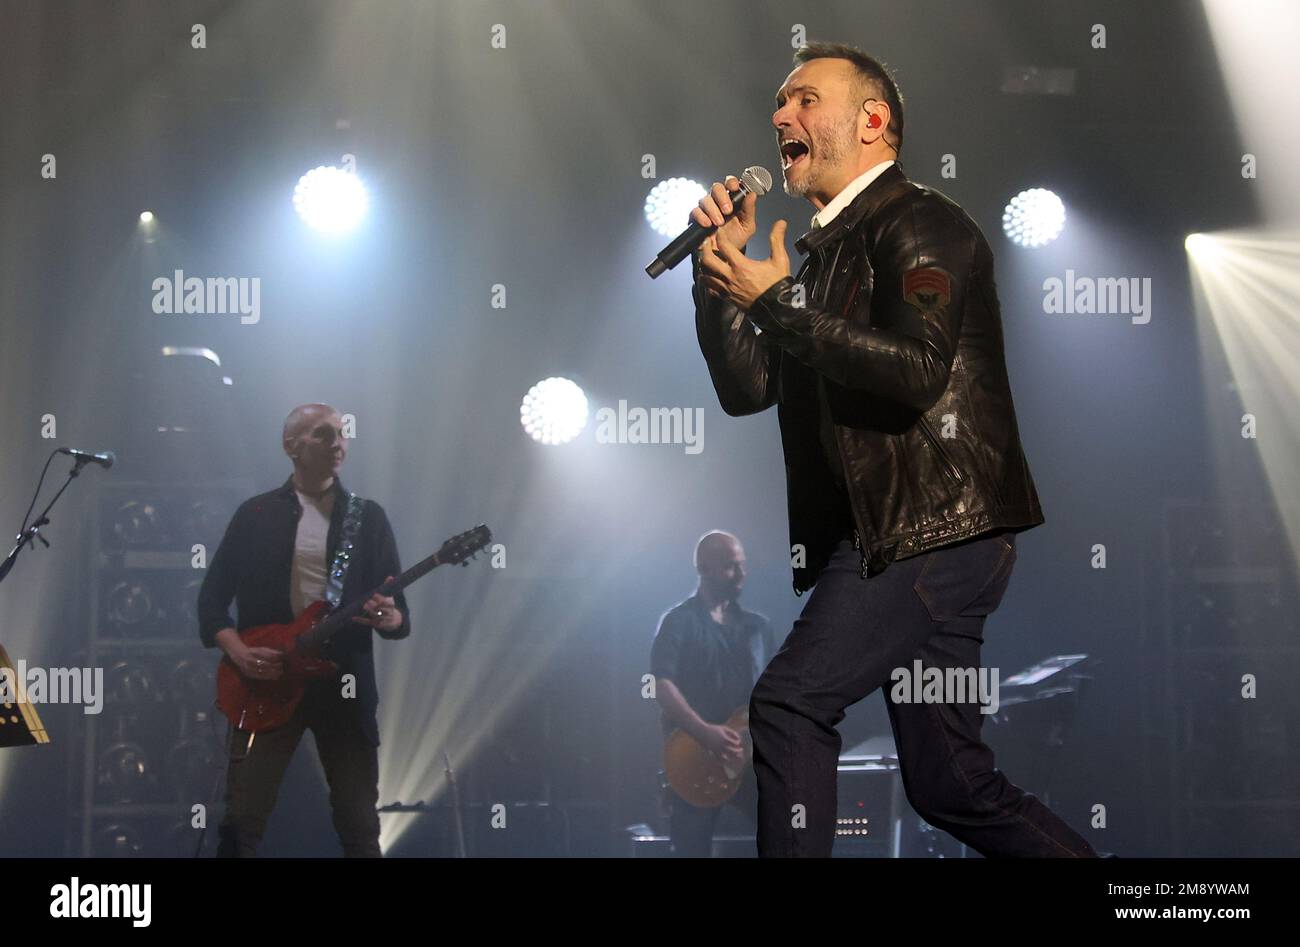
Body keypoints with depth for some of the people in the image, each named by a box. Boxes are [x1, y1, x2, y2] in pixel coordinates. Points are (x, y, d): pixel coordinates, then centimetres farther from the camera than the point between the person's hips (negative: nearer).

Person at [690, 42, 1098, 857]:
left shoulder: (920, 224, -6)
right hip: (892, 535, 9)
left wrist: (776, 303, -17)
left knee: (791, 702, -17)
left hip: (936, 530, -9)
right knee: (952, 785, 11)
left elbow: (917, 369, -21)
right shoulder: (828, 249, 18)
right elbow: (746, 388, 16)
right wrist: (721, 266, 5)